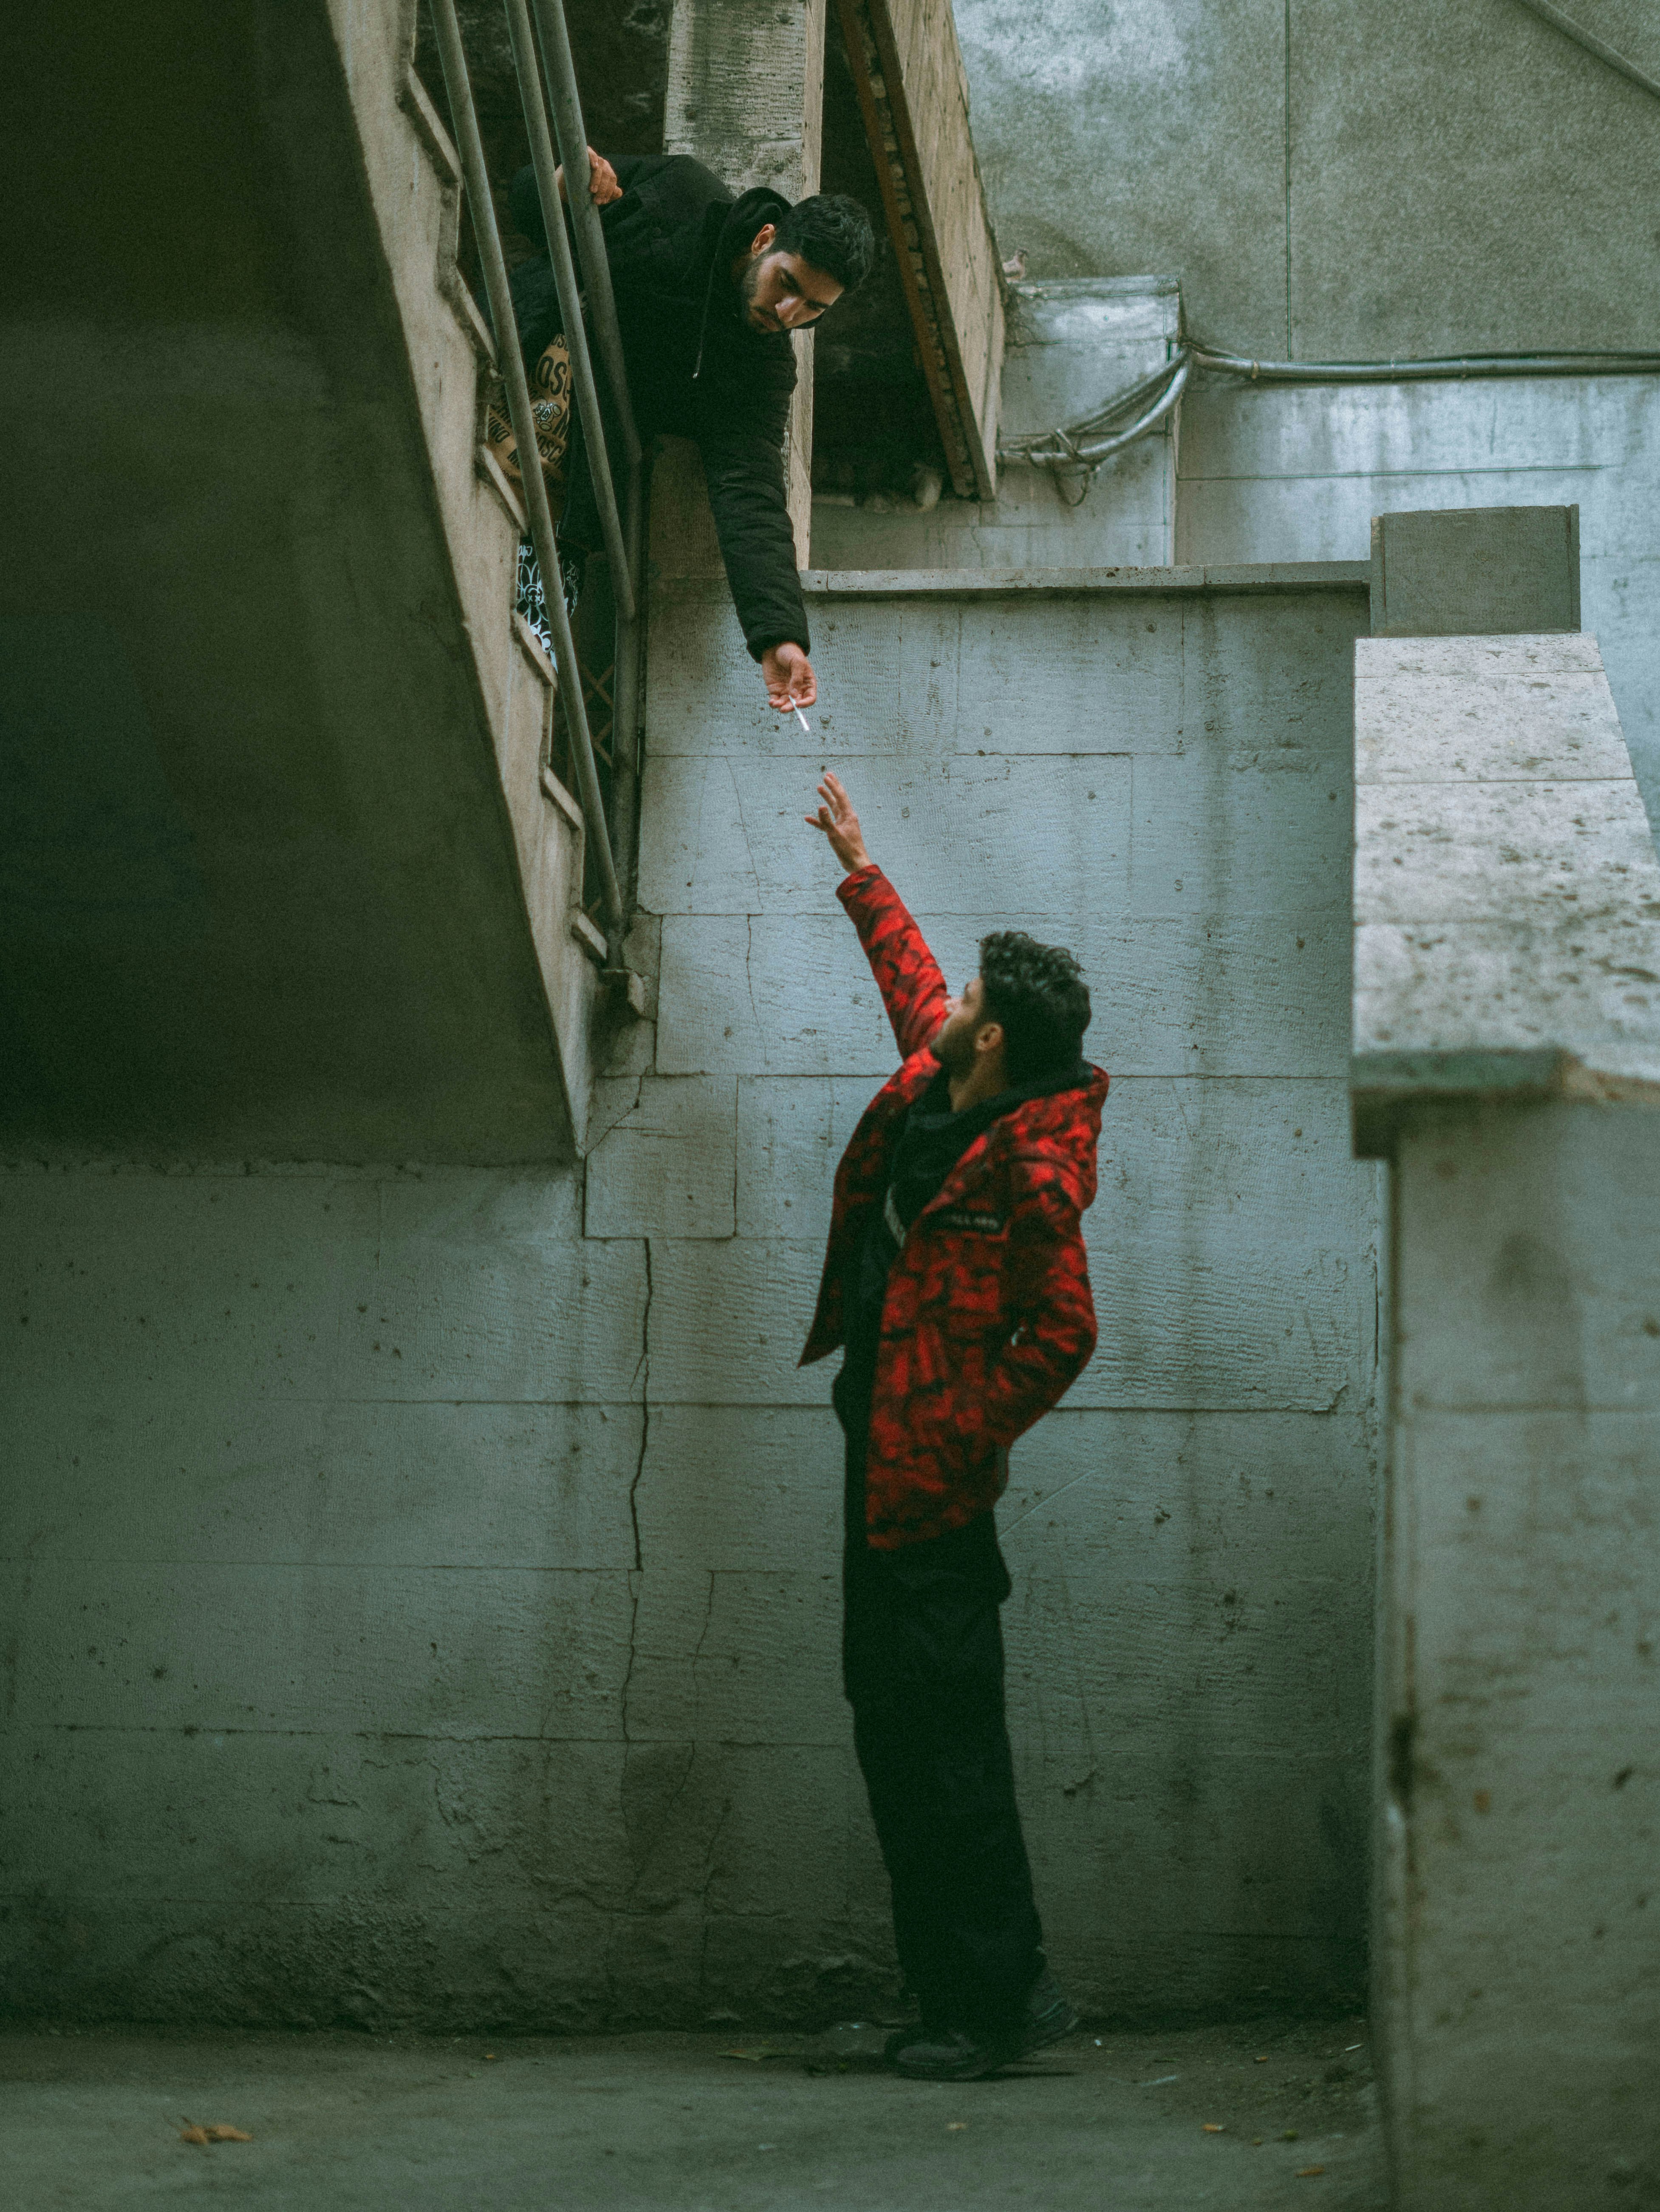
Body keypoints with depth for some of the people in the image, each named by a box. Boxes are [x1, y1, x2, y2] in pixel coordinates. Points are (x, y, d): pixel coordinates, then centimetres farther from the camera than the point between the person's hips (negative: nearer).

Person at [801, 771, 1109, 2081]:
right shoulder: (929, 1093, 10)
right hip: (887, 1473, 10)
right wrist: (859, 868, 36)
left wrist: (962, 1440, -15)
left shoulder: (1030, 1173, -16)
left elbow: (1063, 1336, -15)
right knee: (896, 1729, 12)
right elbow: (911, 981, 29)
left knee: (945, 1748, -8)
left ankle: (1001, 1998, 0)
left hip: (934, 1484, -10)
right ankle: (958, 1993, 18)